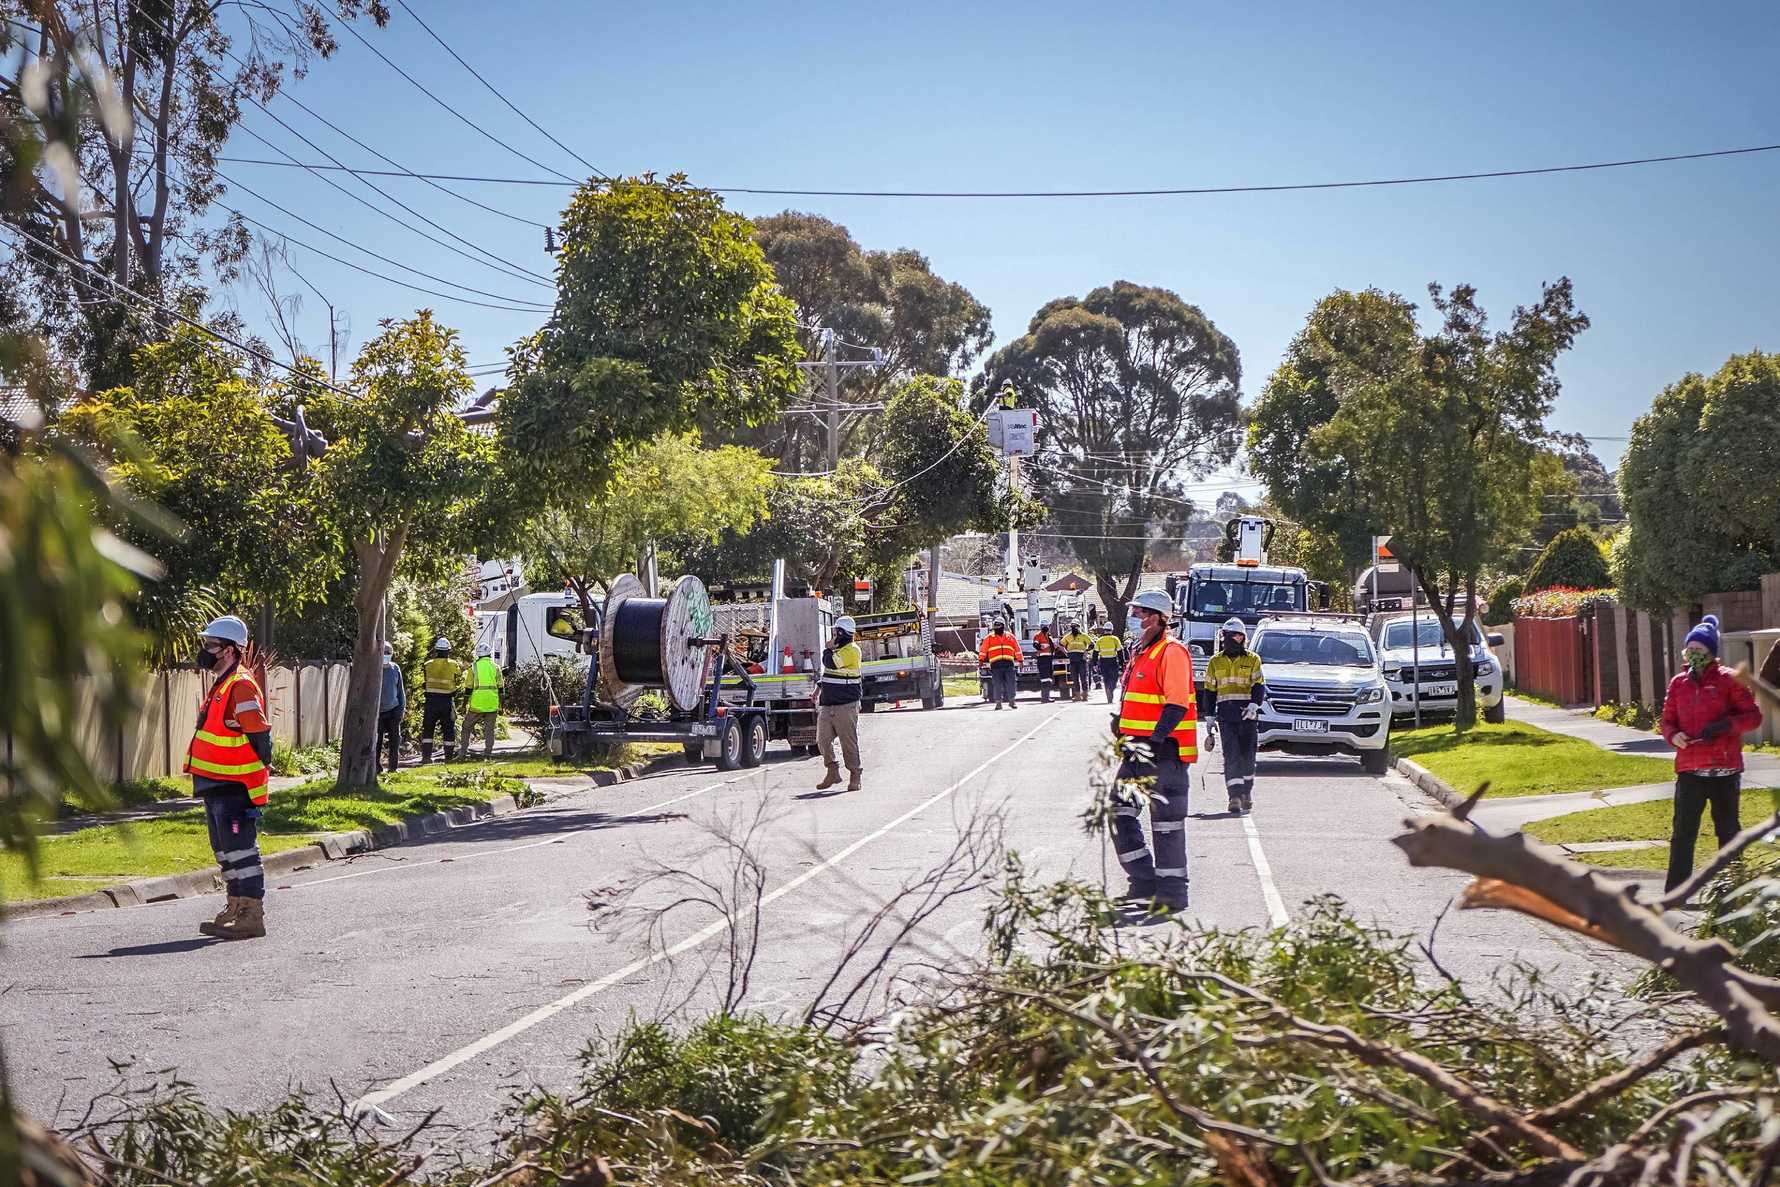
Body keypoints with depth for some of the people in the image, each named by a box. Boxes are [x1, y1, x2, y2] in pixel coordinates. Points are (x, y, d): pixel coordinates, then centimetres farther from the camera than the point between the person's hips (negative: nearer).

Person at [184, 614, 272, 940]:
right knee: (225, 852, 17)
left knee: (241, 851, -9)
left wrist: (257, 793, -20)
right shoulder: (221, 686, 16)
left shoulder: (241, 687, -16)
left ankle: (251, 917, -6)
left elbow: (261, 741, -20)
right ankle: (235, 909, 26)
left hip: (234, 789, -11)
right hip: (216, 787, 11)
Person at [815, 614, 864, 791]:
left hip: (846, 706, -8)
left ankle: (854, 776, 5)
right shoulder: (836, 650, 17)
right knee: (822, 740, 2)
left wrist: (828, 649, -4)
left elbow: (830, 663, -22)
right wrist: (820, 689, 21)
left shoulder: (852, 650, -11)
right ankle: (832, 772, 12)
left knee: (849, 742, -2)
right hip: (827, 706, 8)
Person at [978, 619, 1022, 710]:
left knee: (1011, 683, -2)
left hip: (1009, 664, 1)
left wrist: (1020, 660, 13)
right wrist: (981, 659, 2)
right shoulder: (989, 638, 11)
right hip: (995, 664, -1)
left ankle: (1011, 701, 9)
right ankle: (998, 703, 2)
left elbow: (1017, 649, 16)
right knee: (997, 684, -2)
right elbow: (983, 649, 10)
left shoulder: (1010, 637, 13)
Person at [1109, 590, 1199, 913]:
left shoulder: (1172, 651, -14)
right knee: (1119, 814, 9)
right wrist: (1120, 724, 16)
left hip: (1165, 751, -10)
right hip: (1138, 750, 10)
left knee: (1167, 823, -3)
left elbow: (1177, 705, -22)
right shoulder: (1141, 653, 17)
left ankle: (1172, 893, 4)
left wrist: (1153, 742, -27)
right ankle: (1143, 883, 16)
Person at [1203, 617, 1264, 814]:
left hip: (1248, 714, 0)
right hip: (1226, 713, 0)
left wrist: (1254, 704, -18)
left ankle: (1247, 793, 22)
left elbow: (1258, 686, 0)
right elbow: (1209, 691, 15)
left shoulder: (1253, 660, 7)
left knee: (1247, 755, 6)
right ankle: (1235, 796, -14)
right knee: (1231, 755, -9)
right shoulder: (1216, 662, 12)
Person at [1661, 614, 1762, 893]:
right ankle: (1674, 894, 0)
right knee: (1682, 833, -1)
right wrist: (1673, 735, -8)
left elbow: (1753, 716, -2)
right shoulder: (1678, 682, 9)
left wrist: (1725, 725, -19)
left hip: (1724, 768, -3)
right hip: (1689, 769, 3)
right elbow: (1668, 721, 15)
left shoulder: (1728, 679, -2)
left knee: (1727, 830, 9)